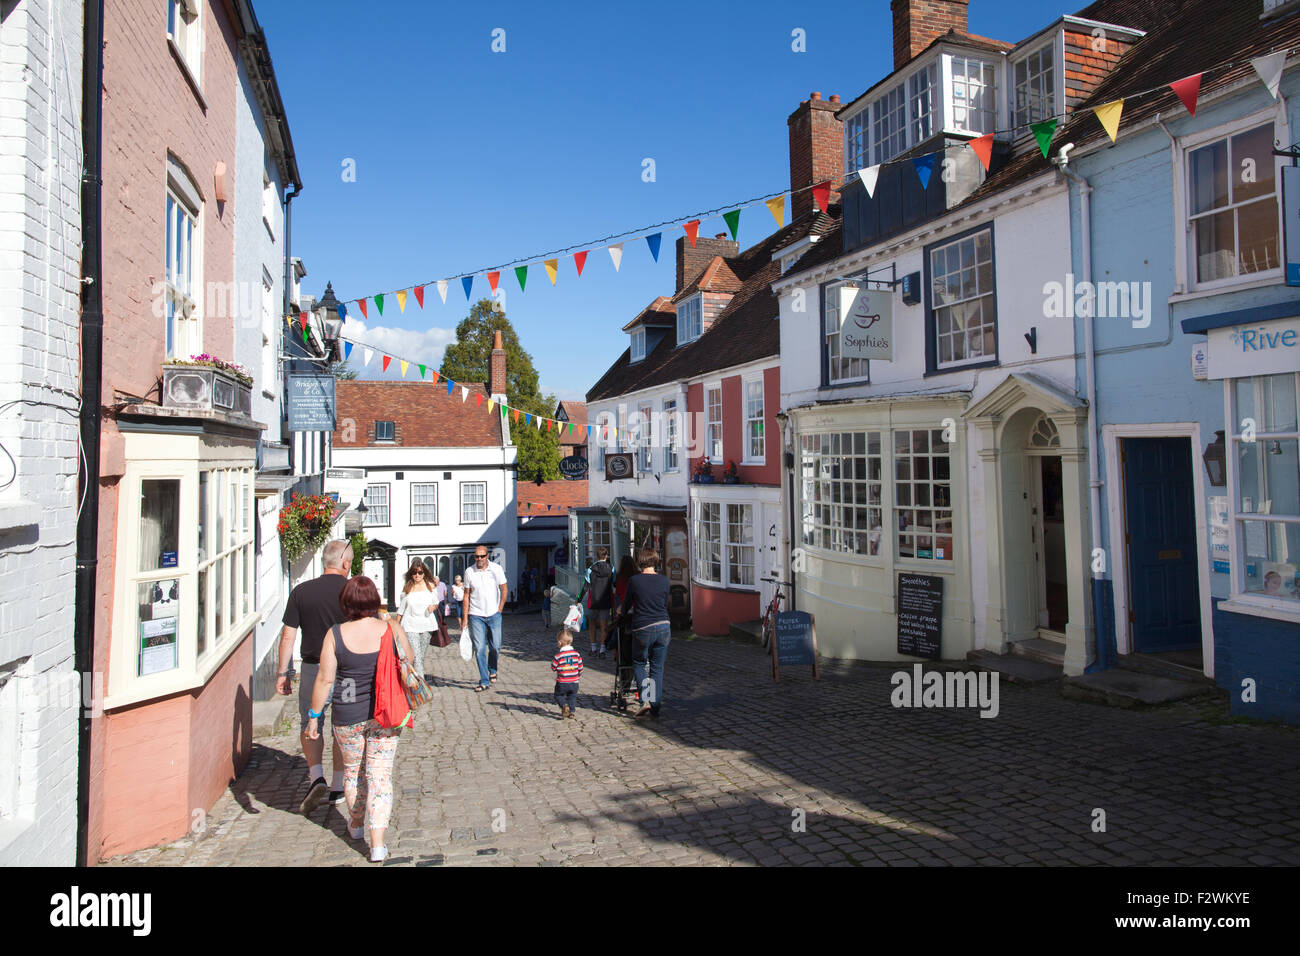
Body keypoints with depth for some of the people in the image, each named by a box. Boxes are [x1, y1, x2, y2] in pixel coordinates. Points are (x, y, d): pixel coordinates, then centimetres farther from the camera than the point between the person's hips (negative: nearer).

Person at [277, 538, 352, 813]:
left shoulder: (301, 591, -4)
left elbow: (288, 636, -2)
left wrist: (282, 672, 7)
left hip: (313, 669, 0)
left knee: (309, 725, 16)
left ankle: (316, 777, -2)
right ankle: (337, 787, 21)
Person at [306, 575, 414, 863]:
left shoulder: (335, 634, -10)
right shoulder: (392, 629, -8)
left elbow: (325, 679, -8)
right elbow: (409, 659, 8)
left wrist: (314, 715, 3)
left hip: (348, 716, 0)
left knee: (352, 769, 22)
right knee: (380, 775, 4)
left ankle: (356, 824, 42)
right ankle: (377, 844, 0)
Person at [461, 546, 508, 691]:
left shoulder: (496, 569, -2)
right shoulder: (469, 572, -1)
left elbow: (504, 589, 5)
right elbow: (466, 595, 4)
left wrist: (499, 609, -1)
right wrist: (464, 618, 1)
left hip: (494, 614, 0)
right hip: (476, 615, 0)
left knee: (495, 646, 4)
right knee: (479, 649, -4)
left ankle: (492, 670, 32)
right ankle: (484, 681, 3)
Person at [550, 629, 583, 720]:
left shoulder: (558, 655, -14)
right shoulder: (576, 654, -2)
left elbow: (553, 667, -6)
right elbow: (580, 667, 4)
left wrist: (552, 661, 16)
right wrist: (579, 676, 21)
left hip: (562, 682, -3)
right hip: (574, 682, 3)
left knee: (559, 695, 13)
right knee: (572, 696, 19)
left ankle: (564, 705, -11)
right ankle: (571, 711, 12)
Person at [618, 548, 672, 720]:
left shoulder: (634, 580, -6)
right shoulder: (664, 580, 2)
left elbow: (625, 607, 5)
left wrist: (621, 612, 28)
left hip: (642, 629, -3)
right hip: (663, 627, 3)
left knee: (639, 663, 18)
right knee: (657, 667, 12)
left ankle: (645, 700, 2)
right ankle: (655, 707, 13)